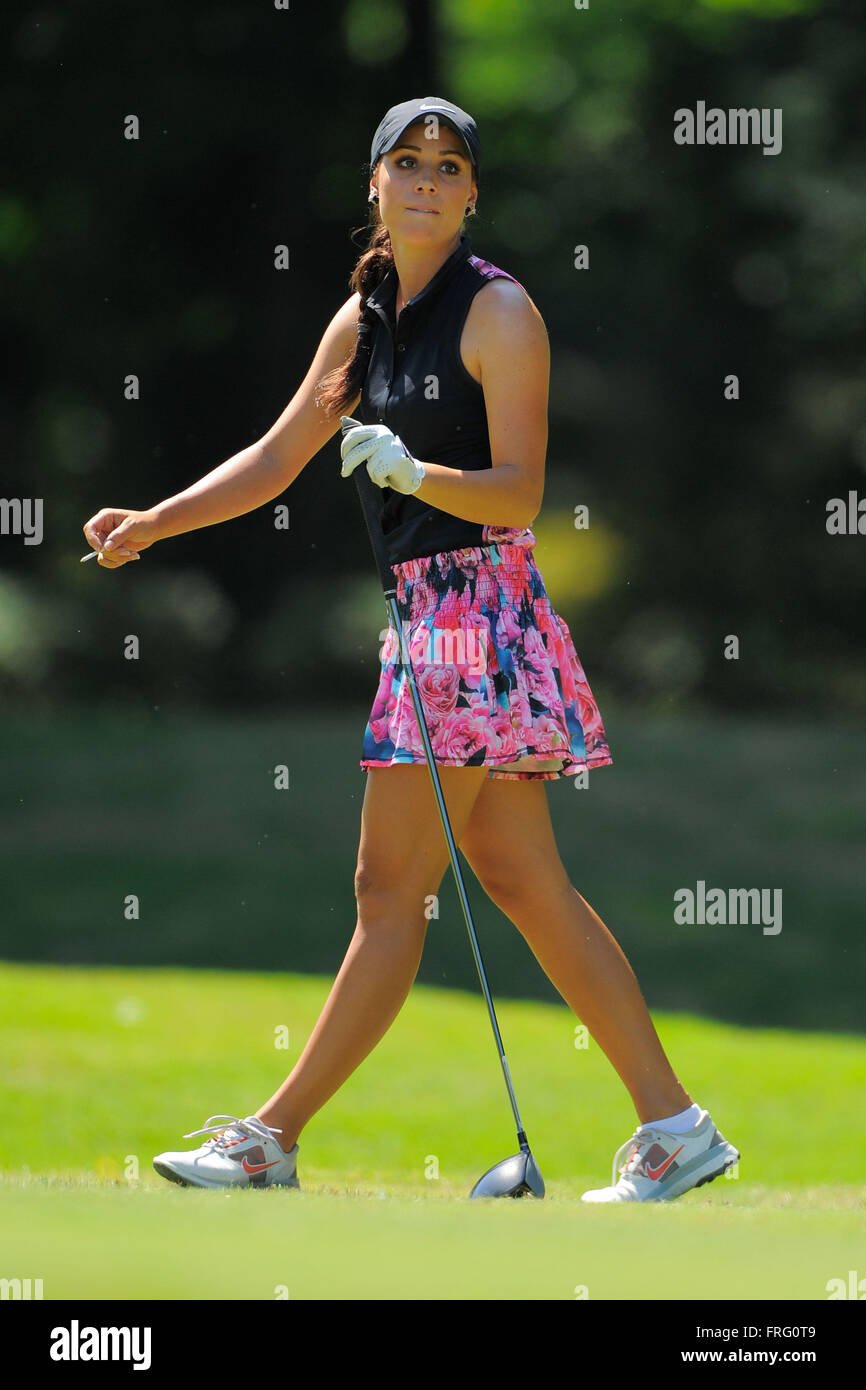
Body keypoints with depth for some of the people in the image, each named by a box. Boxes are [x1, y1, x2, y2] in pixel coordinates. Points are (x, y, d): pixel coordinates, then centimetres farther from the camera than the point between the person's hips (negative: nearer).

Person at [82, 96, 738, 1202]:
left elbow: (518, 496, -14)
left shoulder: (498, 312, -8)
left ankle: (271, 1139, -2)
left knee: (391, 890, -5)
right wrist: (150, 525, 14)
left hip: (478, 603, -9)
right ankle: (672, 1127, 8)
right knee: (525, 885, 7)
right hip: (423, 607, 9)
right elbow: (277, 459, 21)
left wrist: (414, 473, -30)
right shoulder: (364, 318, 15)